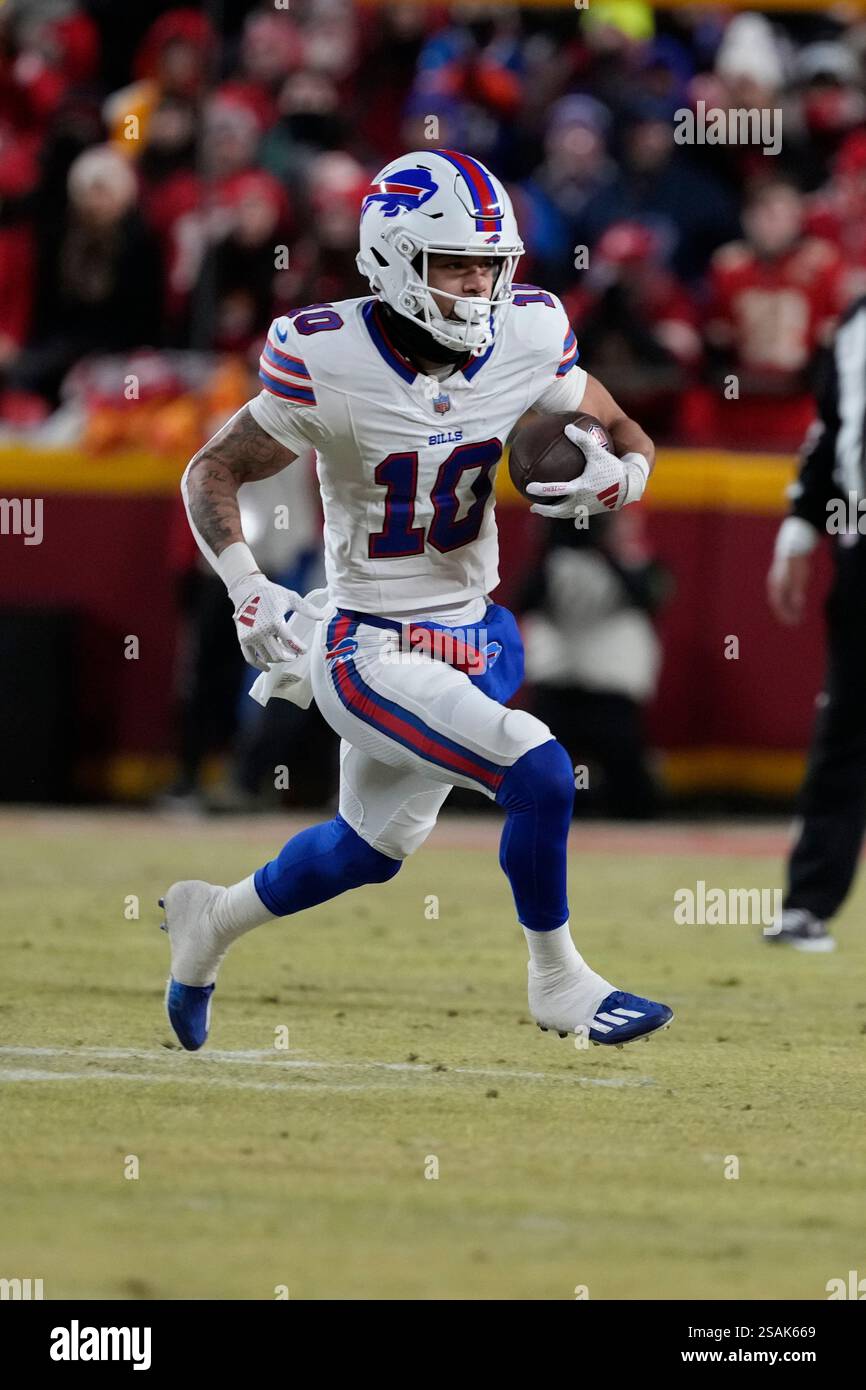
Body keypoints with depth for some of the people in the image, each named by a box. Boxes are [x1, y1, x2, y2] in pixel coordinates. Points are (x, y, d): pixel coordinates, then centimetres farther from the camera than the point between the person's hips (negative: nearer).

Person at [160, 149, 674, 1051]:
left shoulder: (525, 343, -8)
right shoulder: (329, 362, -20)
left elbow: (626, 437, 5)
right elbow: (213, 472, -9)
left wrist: (617, 475, -19)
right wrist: (248, 590, -24)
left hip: (474, 633, 6)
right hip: (370, 651, -6)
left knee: (366, 851, 22)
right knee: (539, 772, -22)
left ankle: (211, 919, 49)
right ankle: (558, 983, 0)